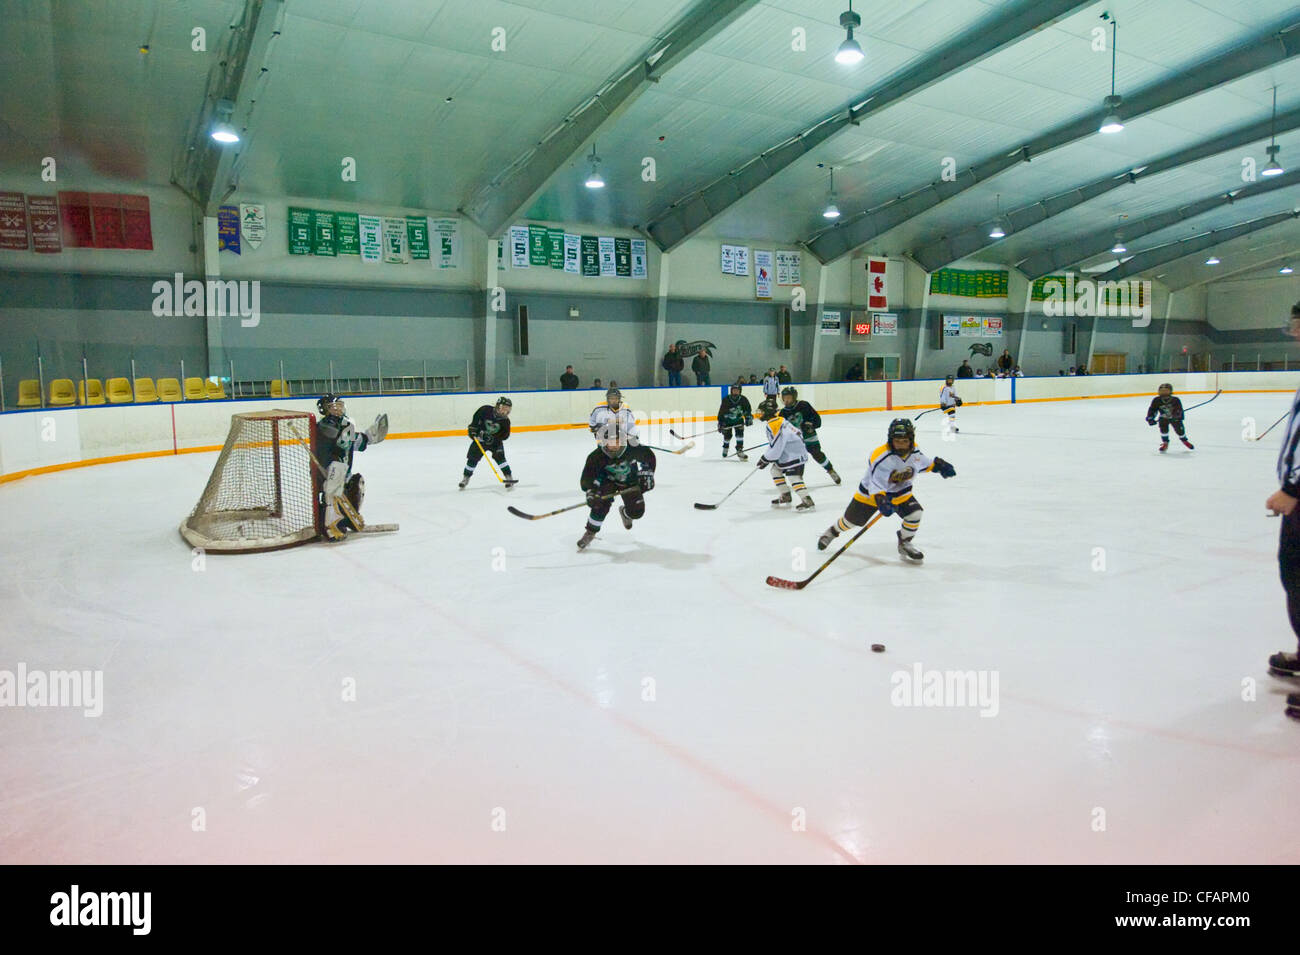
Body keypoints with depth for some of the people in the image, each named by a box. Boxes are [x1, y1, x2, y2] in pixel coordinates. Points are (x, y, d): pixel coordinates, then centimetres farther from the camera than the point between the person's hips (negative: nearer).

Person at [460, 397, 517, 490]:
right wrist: (472, 428, -11)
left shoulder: (505, 420, -16)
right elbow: (476, 417, -5)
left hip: (495, 441, 0)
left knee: (499, 457, -18)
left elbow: (505, 434, -16)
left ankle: (509, 477, -11)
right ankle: (466, 477, 22)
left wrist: (493, 438, -28)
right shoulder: (485, 410, -20)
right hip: (479, 439, 0)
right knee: (472, 458, 2)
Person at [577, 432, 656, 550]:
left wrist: (647, 474, -16)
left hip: (630, 482, 2)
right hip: (607, 480, -1)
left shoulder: (633, 449, -29)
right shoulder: (597, 456, -31)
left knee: (637, 512, -6)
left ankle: (625, 513, 33)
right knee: (602, 503, -26)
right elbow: (587, 477, -31)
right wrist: (591, 491, -47)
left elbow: (649, 456, -10)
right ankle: (590, 532, -5)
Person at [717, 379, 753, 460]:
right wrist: (720, 423, -21)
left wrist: (748, 418, -14)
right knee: (727, 435, 1)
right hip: (727, 420, -1)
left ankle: (739, 450, -11)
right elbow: (721, 411, -19)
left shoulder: (743, 399, -17)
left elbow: (747, 410, -3)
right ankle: (725, 448, 32)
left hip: (738, 419, 1)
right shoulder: (726, 400, -23)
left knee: (740, 432, -16)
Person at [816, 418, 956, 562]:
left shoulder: (915, 451, -12)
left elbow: (926, 463, 12)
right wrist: (880, 500, -50)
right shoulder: (880, 456, -33)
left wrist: (939, 464, -3)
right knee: (852, 520, 8)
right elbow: (875, 483, -36)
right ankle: (833, 531, 41)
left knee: (914, 513, -18)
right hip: (870, 493, -4)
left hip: (900, 493, 4)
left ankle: (904, 545, 5)